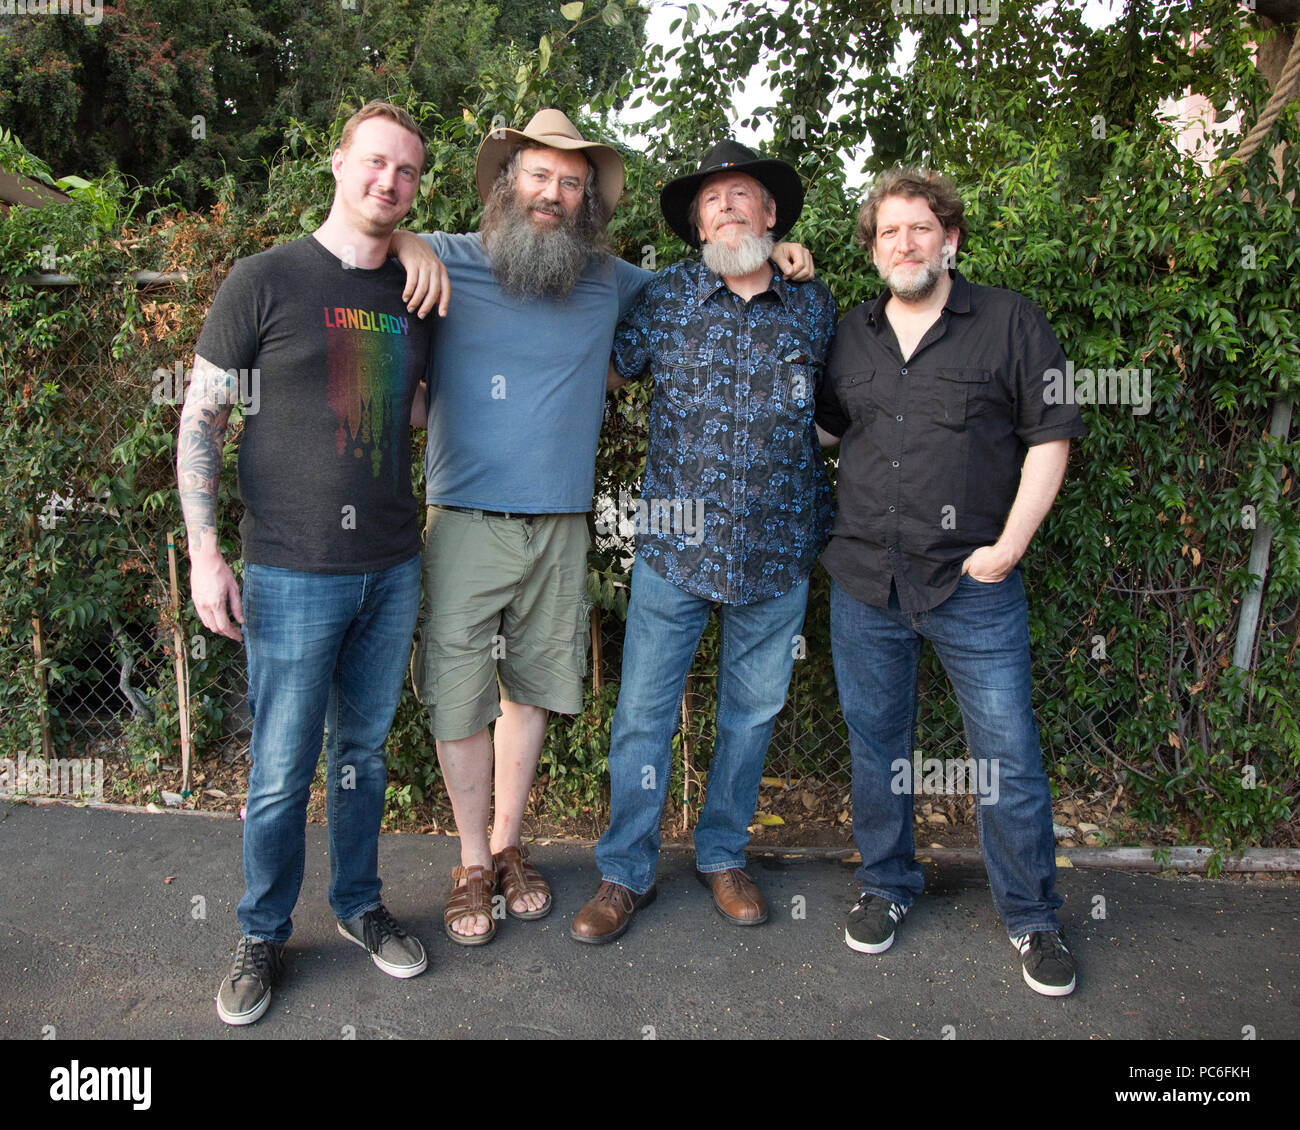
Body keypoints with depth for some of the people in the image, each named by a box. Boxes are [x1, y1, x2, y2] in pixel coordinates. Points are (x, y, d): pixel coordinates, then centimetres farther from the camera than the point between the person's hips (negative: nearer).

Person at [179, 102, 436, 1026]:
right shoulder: (267, 281, -4)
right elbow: (200, 419, -4)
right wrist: (205, 552, -9)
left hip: (393, 568, 4)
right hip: (293, 571, -4)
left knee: (365, 752, 16)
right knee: (281, 772, 5)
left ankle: (360, 906, 35)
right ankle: (264, 937, 27)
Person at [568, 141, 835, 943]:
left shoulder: (814, 307, 6)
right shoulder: (666, 298, 1)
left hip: (777, 551, 2)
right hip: (675, 544, -1)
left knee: (753, 711, 12)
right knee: (644, 708, 2)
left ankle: (723, 855, 32)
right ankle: (627, 872, 20)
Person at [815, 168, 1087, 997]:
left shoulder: (1010, 322, 1)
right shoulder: (851, 335, 12)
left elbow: (1050, 437, -3)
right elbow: (821, 426, 25)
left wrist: (1009, 545, -9)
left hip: (975, 585, -3)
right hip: (865, 581, 4)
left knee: (1009, 755, 2)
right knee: (877, 742, 14)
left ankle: (1033, 919, 22)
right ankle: (887, 887, 33)